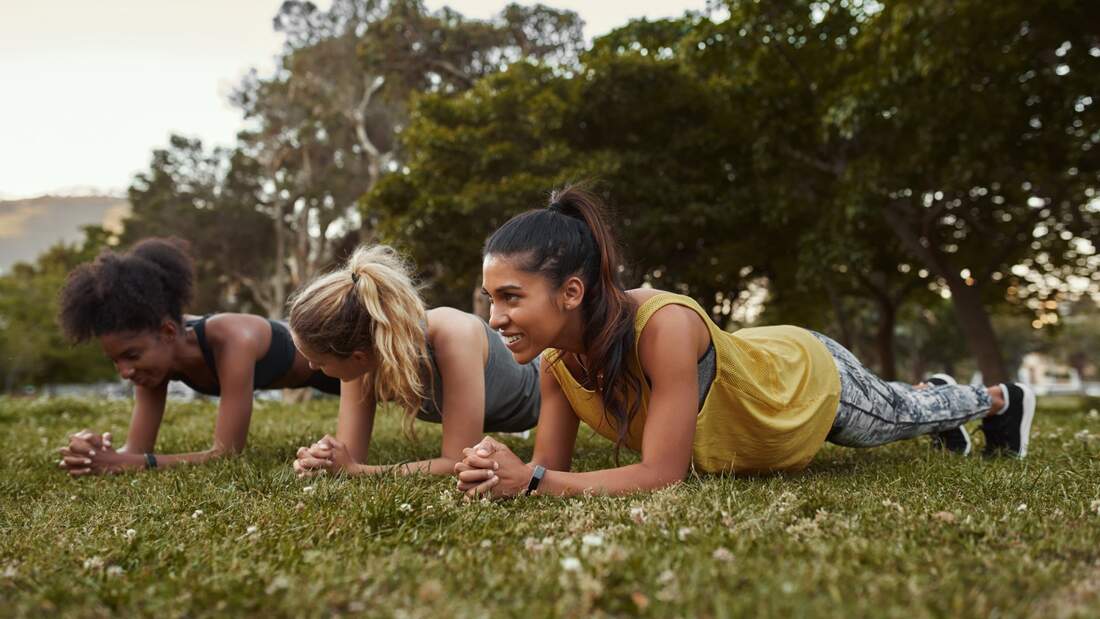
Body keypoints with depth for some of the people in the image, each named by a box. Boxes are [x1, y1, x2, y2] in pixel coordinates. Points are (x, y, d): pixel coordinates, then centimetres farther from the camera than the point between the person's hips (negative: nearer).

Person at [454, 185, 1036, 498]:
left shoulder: (665, 325, -47)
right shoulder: (557, 357, -26)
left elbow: (664, 473, -44)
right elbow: (550, 464, -19)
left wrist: (533, 480, -51)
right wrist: (508, 476, -40)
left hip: (813, 381, -5)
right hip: (758, 369, 5)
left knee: (906, 414, 28)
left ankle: (1002, 399, 60)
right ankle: (928, 386, 70)